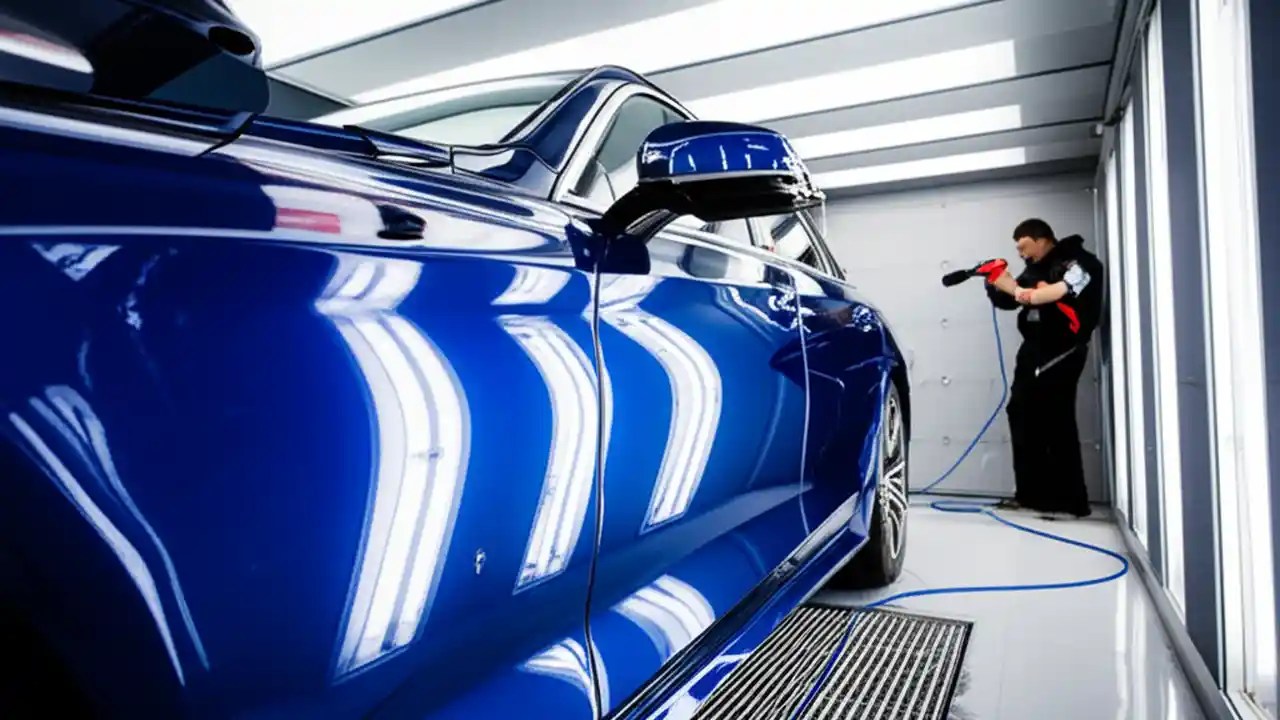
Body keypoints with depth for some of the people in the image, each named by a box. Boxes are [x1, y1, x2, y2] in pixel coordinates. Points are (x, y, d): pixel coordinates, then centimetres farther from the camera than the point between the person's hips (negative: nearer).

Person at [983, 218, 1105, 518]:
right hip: (1033, 350, 8)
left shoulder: (1080, 262, -6)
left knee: (1057, 423, -10)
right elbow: (1007, 300, 15)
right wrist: (996, 284, -3)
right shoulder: (1035, 268, 15)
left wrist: (1020, 292, -27)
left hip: (1061, 353, -8)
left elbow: (1062, 291, -25)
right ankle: (1031, 493, 17)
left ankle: (1071, 500, -1)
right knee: (1022, 415, 8)